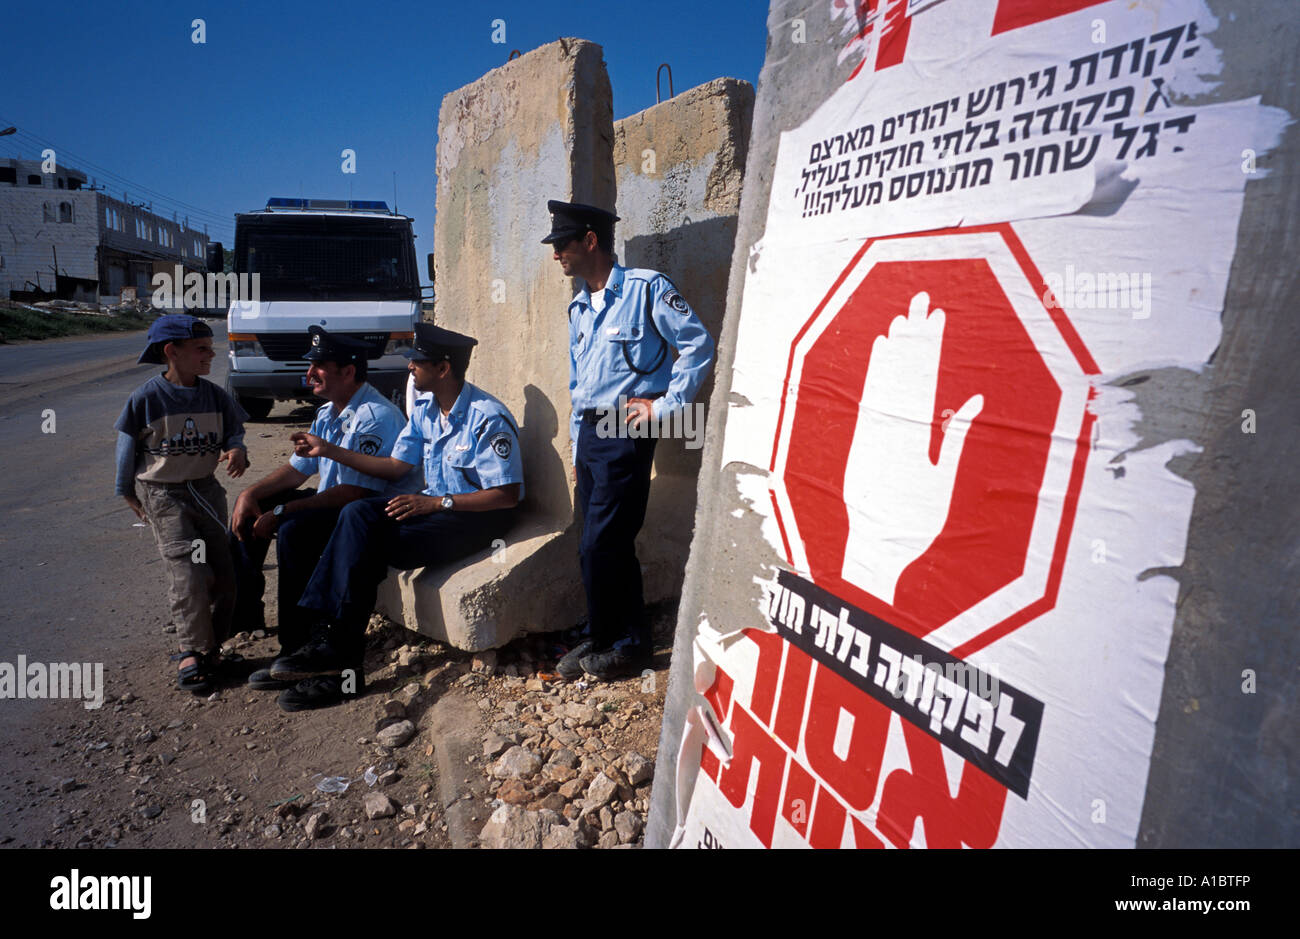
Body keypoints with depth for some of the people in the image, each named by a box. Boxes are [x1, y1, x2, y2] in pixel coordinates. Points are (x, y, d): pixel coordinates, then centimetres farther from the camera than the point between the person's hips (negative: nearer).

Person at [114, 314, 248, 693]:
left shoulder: (215, 396, 0)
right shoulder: (145, 399, -11)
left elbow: (234, 431, 9)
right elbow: (127, 448, 0)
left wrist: (236, 450, -15)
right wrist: (129, 495, 8)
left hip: (207, 491, 4)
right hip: (164, 496, -4)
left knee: (223, 574, 3)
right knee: (188, 573, -14)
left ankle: (210, 644, 21)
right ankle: (193, 651, -1)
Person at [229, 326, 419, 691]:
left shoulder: (375, 418, -23)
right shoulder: (328, 412, 9)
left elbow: (354, 492, -28)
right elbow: (299, 467, 16)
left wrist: (279, 513, -24)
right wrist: (252, 493, 0)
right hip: (334, 501, 11)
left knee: (295, 530, -32)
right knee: (250, 508, 10)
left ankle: (296, 652, -22)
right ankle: (243, 614, 21)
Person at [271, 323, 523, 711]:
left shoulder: (488, 418, -17)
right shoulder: (424, 409, 10)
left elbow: (507, 495, -20)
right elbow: (396, 466, 14)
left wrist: (436, 503, -24)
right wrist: (328, 450, 11)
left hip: (481, 516, -8)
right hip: (436, 504, 8)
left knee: (371, 543, -22)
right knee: (358, 514, -17)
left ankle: (340, 664, -10)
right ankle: (329, 637, -17)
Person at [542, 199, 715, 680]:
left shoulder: (645, 288, -7)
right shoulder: (579, 308, 17)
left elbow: (699, 344, -10)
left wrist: (666, 405, -12)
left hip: (626, 431, -8)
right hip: (590, 432, 8)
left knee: (599, 546, -6)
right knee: (611, 545, 12)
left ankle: (615, 642, 12)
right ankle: (628, 637, 25)